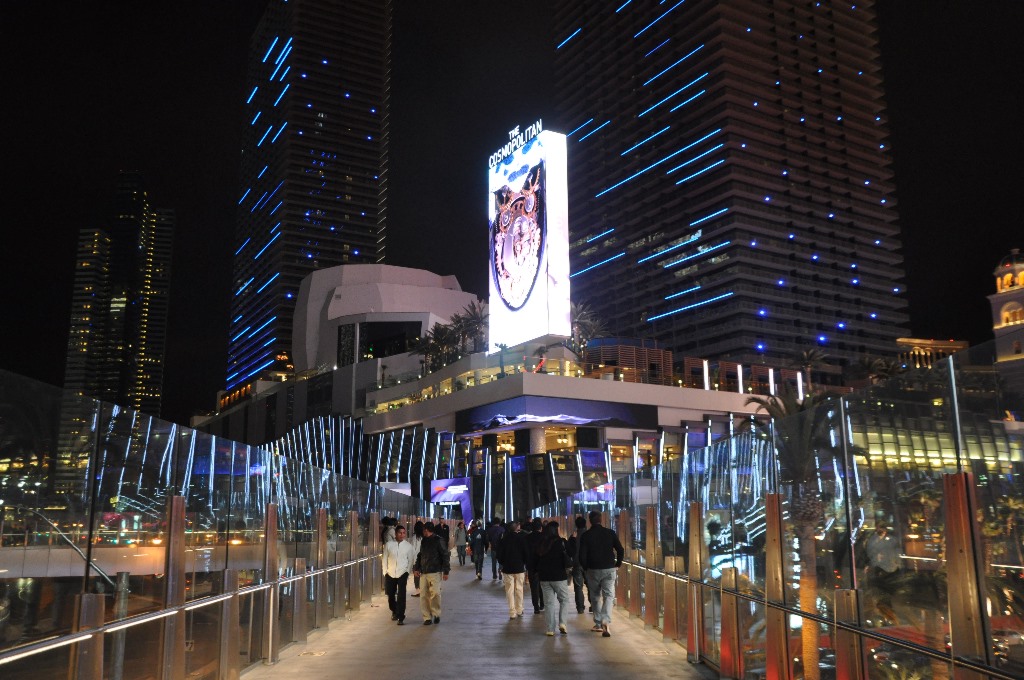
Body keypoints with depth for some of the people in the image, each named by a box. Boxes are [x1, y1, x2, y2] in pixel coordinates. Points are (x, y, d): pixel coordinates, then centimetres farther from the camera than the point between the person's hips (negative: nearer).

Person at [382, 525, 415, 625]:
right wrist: (385, 572, 1)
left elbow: (410, 560, 4)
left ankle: (401, 618, -2)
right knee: (391, 595, 14)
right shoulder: (388, 544, -3)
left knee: (401, 596, -9)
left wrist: (407, 572, 0)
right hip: (390, 574, 2)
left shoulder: (408, 546, -2)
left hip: (402, 574, -1)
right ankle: (394, 612, 39)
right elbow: (385, 559, 3)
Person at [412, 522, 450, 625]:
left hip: (435, 572, -6)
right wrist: (416, 568, 9)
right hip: (423, 573, 6)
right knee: (424, 595, 1)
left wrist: (446, 571, -9)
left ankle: (436, 614, 7)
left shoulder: (438, 541, -3)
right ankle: (427, 617, 8)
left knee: (435, 593, -13)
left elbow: (445, 556, -5)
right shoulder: (424, 541, 16)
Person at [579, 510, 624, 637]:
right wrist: (618, 564, 12)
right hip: (609, 569, 0)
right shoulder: (610, 533, -2)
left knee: (595, 596, 14)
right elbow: (621, 550, -3)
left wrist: (586, 567, 10)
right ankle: (606, 622, -19)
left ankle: (598, 624, 17)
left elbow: (582, 555, -7)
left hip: (593, 570, 0)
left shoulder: (585, 535, -5)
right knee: (609, 595, 1)